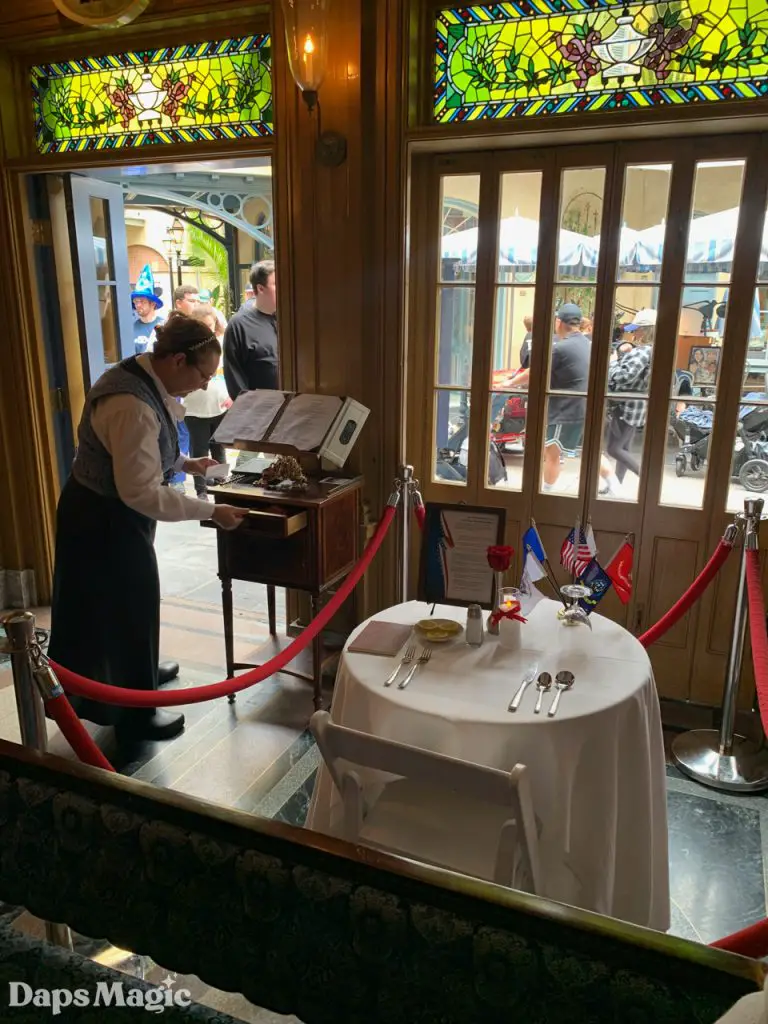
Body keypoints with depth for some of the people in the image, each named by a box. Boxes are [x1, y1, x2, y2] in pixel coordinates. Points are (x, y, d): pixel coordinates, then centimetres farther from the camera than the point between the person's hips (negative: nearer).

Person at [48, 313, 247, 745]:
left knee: (128, 604, 27)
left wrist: (185, 463, 6)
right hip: (104, 520, -10)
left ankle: (137, 674, 52)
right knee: (127, 609, 6)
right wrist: (211, 511, -26)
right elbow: (142, 492, -30)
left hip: (104, 511, 10)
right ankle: (135, 714, 26)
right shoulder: (134, 407, -32)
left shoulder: (141, 376, -1)